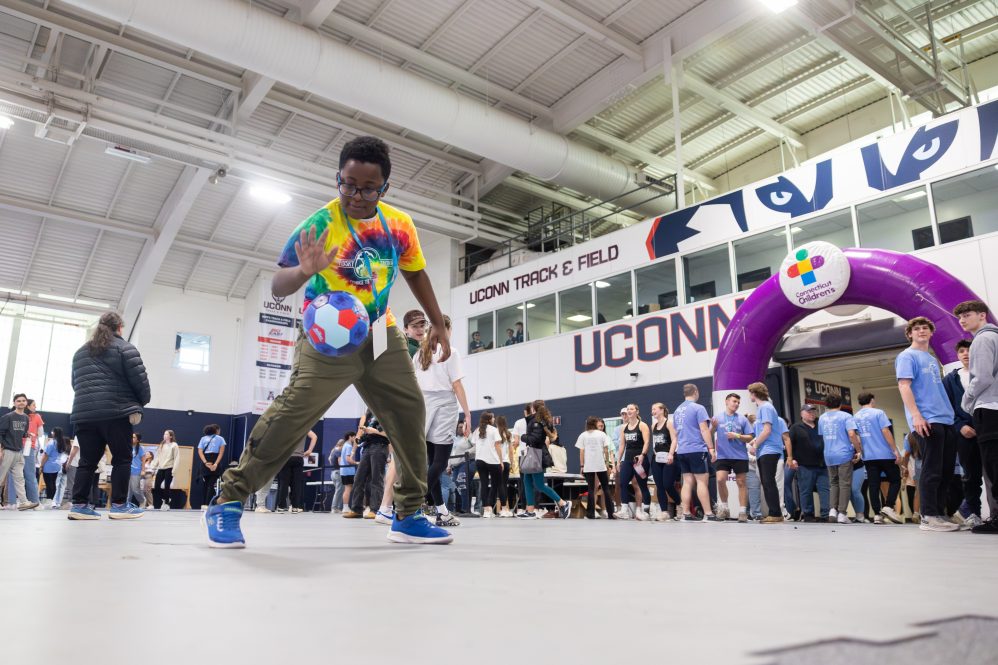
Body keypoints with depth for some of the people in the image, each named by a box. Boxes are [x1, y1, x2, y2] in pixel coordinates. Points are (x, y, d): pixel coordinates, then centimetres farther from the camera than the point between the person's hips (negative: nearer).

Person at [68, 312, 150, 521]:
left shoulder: (81, 352, 21)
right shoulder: (124, 348, 0)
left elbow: (75, 382, 24)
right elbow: (139, 378, -5)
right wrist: (143, 401, 10)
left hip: (84, 414, 6)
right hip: (116, 412, -6)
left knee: (87, 461, 9)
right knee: (122, 459, 1)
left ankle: (79, 505, 6)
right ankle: (119, 505, 1)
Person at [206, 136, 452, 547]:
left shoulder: (400, 225, -2)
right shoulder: (320, 223, -16)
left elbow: (415, 273, 15)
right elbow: (278, 287, -21)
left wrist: (438, 324, 12)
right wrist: (304, 271, -44)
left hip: (381, 336, 6)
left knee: (409, 412, 3)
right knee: (293, 412, -18)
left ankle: (409, 516, 16)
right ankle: (227, 504, -2)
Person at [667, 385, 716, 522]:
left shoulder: (677, 410, 15)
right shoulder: (698, 408, -6)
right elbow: (704, 430, -12)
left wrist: (671, 453, 19)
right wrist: (711, 448, -11)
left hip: (682, 451, 6)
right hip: (697, 449, -6)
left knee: (688, 482, 7)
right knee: (702, 481, -4)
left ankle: (686, 514, 5)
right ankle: (708, 514, -4)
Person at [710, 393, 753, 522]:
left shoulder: (742, 419, 6)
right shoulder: (718, 418, 5)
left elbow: (749, 438, 4)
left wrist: (738, 436, -13)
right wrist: (713, 427, -14)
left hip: (740, 456, 1)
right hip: (723, 455, 0)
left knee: (741, 482, 3)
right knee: (720, 479, -12)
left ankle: (743, 511, 10)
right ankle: (723, 508, 7)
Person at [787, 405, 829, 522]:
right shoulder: (796, 428, 4)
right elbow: (789, 444, -3)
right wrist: (792, 458, -13)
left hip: (822, 465, 4)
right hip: (805, 466, -4)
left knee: (825, 490, 0)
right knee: (806, 491, 0)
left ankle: (826, 515, 2)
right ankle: (807, 514, 8)